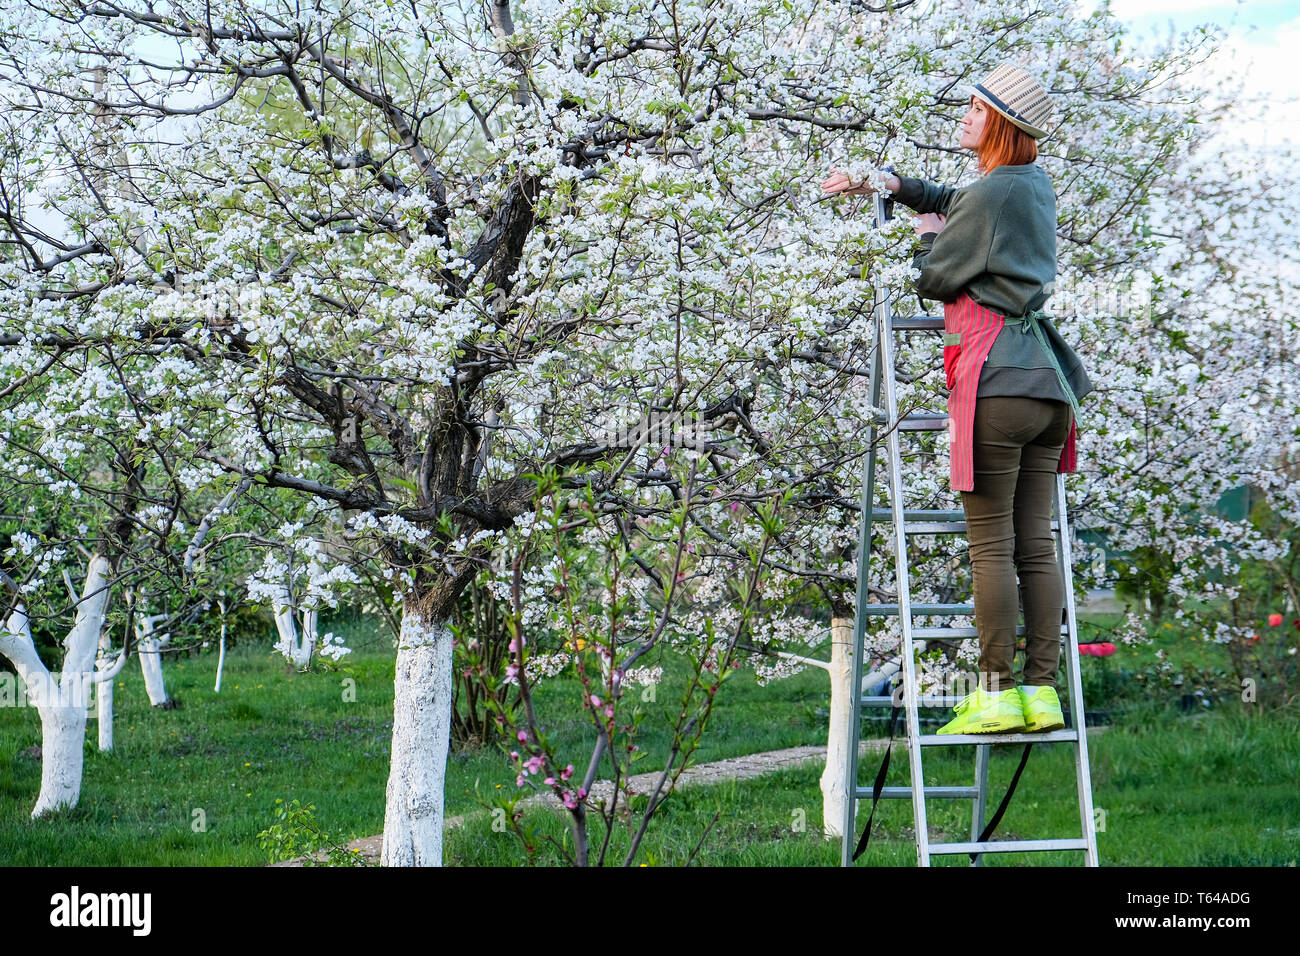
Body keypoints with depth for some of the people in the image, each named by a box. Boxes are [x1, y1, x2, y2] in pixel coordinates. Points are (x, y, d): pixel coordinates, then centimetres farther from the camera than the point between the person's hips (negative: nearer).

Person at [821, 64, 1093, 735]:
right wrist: (891, 185, 26)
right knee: (1036, 542, 6)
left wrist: (928, 236, 19)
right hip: (1047, 383, 8)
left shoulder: (990, 195, -7)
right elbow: (959, 203, 36)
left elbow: (934, 279, -1)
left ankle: (996, 694, -6)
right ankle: (1041, 692, 5)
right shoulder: (1036, 186, 19)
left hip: (996, 383, -8)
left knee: (990, 545, -6)